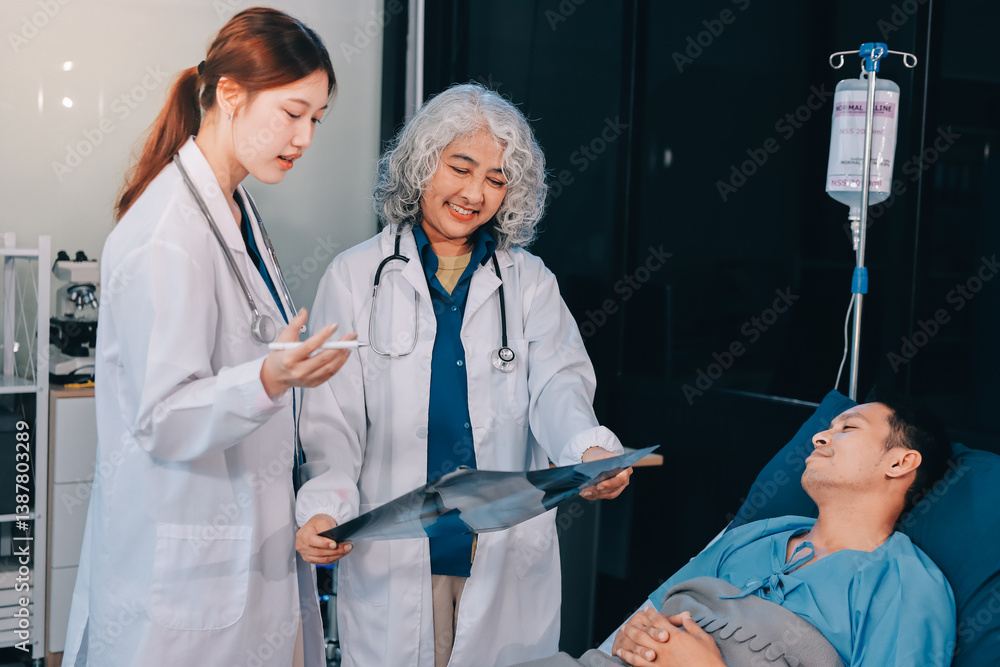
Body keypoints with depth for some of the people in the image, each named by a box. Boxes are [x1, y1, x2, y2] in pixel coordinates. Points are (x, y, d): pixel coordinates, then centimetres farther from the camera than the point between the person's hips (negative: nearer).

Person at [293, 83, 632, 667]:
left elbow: (558, 384, -7)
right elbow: (335, 414, -2)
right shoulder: (356, 277, 3)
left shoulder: (531, 283, 8)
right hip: (391, 557, -1)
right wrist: (325, 507, -19)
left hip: (509, 555, 2)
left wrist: (589, 447, -29)